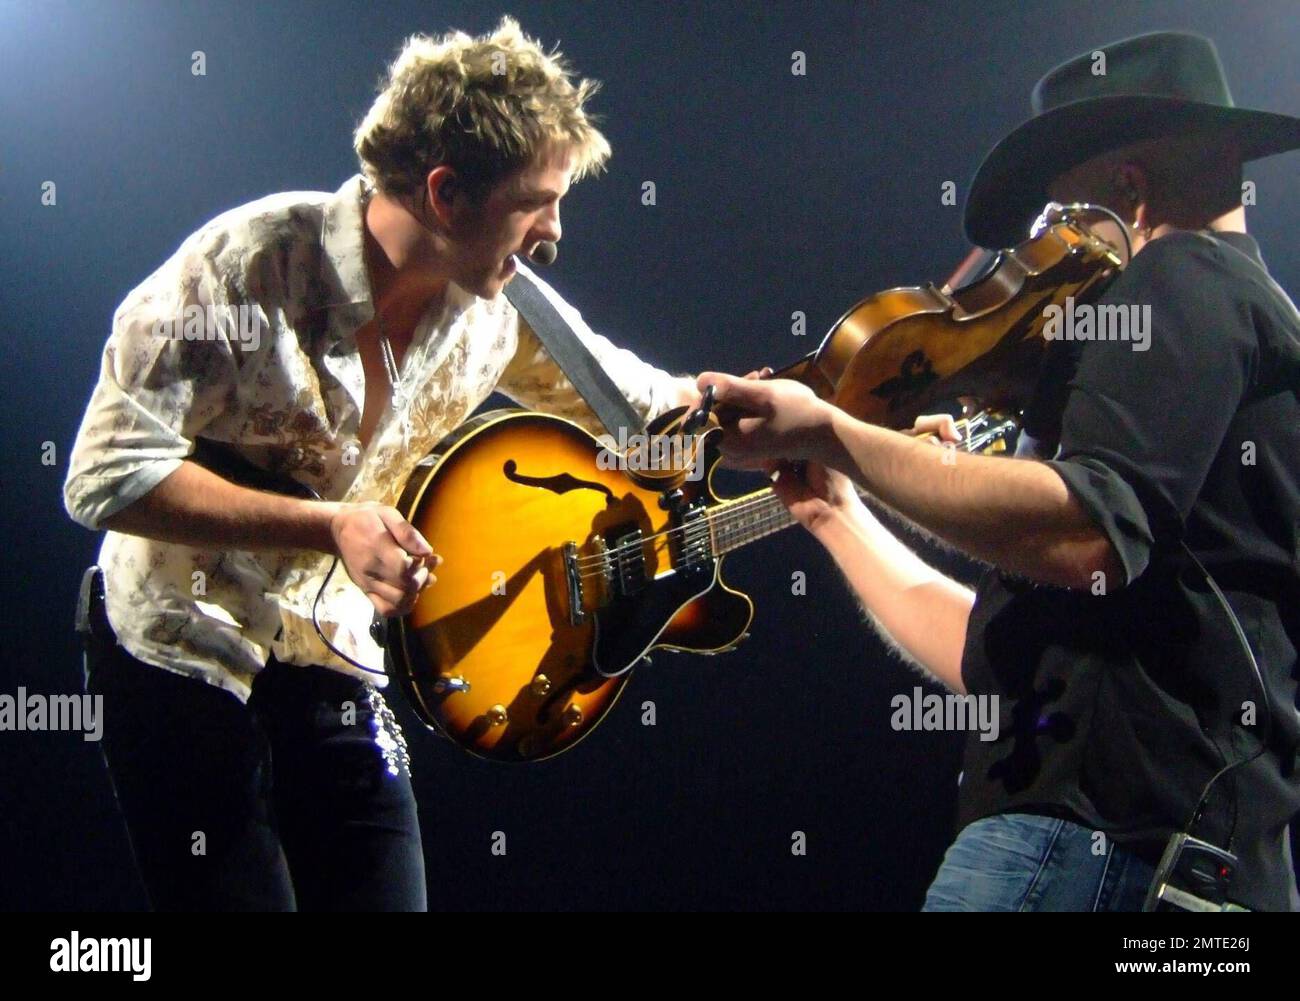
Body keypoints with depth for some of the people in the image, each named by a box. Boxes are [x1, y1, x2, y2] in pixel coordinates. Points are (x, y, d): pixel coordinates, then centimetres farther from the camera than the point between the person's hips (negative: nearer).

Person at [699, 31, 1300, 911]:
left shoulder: (1190, 276, 1)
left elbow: (1088, 532, -20)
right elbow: (991, 655, 28)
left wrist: (829, 433, -14)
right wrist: (833, 508, 34)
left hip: (1104, 829, -10)